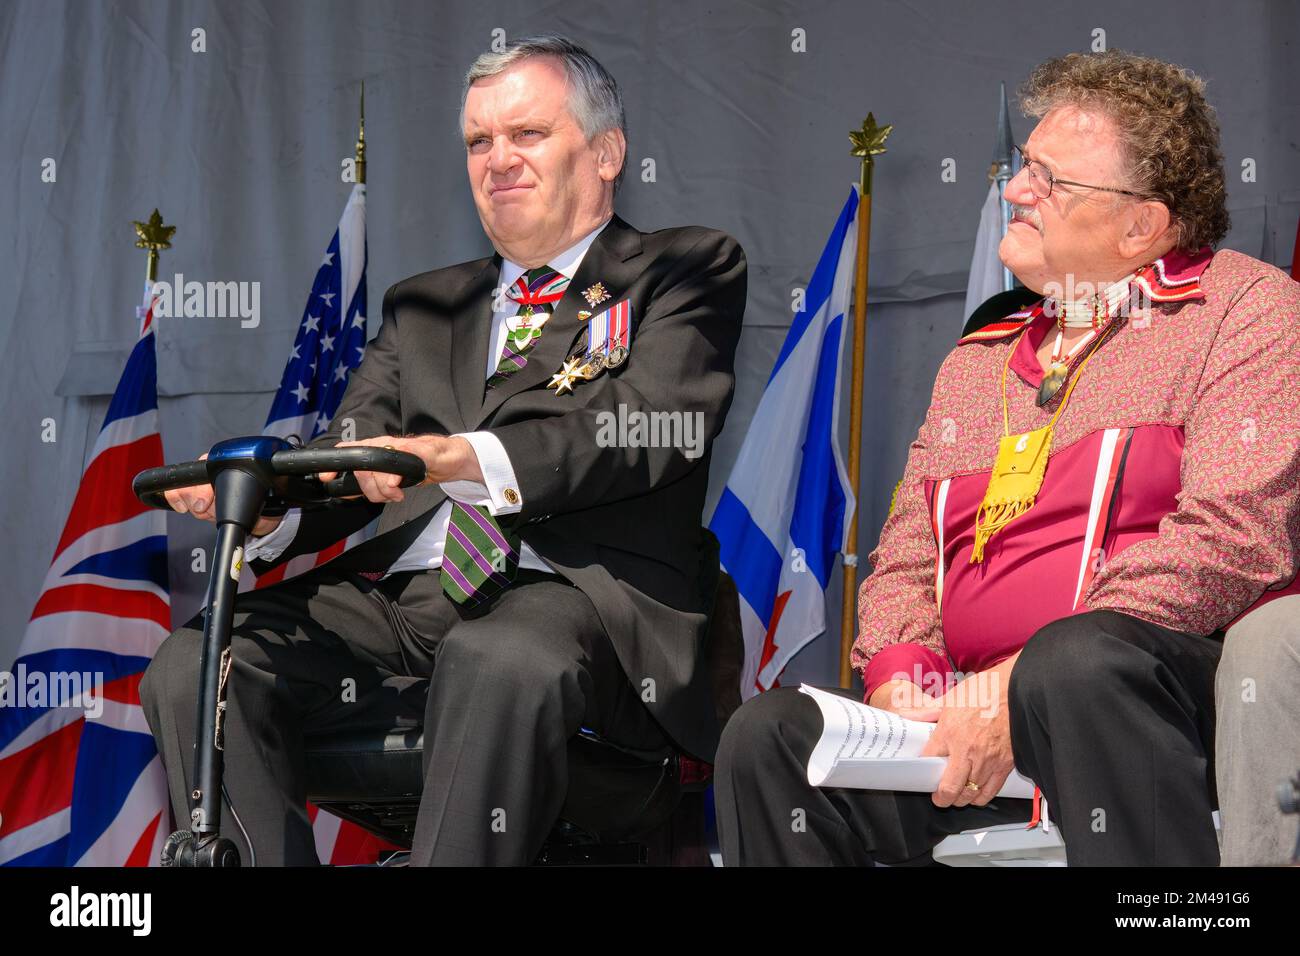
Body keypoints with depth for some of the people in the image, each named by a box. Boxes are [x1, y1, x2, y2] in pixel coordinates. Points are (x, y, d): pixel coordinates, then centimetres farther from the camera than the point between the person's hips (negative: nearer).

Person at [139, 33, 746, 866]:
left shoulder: (687, 270, 12)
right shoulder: (424, 306, 28)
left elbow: (650, 427, -8)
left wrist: (459, 457, -24)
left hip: (581, 589, -5)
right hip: (403, 593, 5)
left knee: (501, 664, -40)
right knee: (194, 669, -19)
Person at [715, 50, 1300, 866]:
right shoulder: (977, 362, 23)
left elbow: (1229, 538, -13)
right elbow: (905, 560, 21)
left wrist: (1014, 686, -19)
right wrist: (903, 687, -4)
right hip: (973, 710, 6)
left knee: (1076, 660, -39)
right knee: (770, 735, -13)